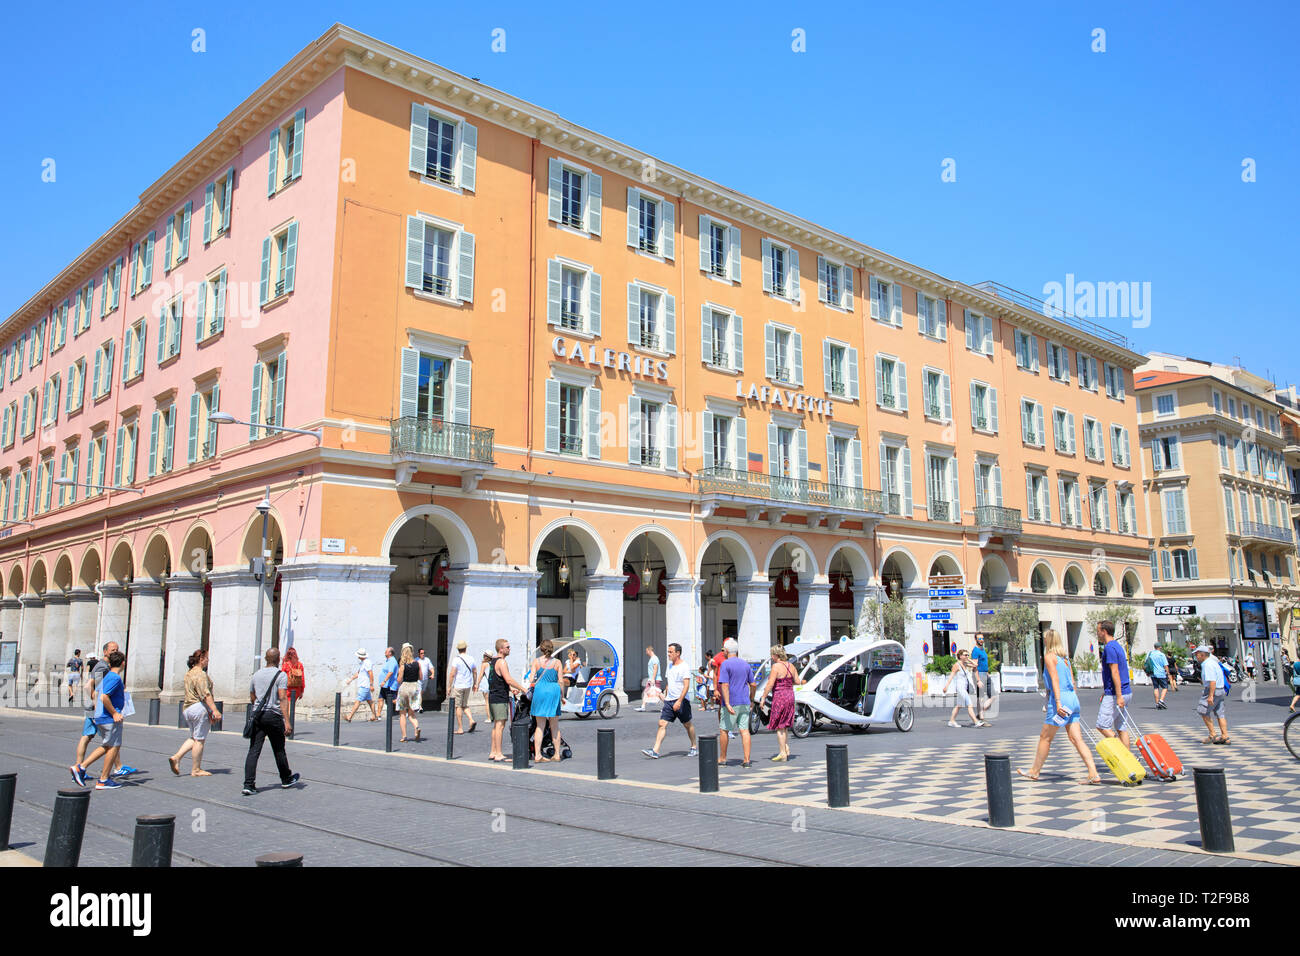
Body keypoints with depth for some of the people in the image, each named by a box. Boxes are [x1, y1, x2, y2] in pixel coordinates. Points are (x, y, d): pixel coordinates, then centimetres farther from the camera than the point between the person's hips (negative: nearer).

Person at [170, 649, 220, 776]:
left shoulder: (188, 673, 16)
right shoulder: (200, 674, -14)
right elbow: (205, 695, -22)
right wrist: (214, 710, -25)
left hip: (188, 708, 9)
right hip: (201, 708, -9)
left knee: (193, 737, 20)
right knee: (199, 739, -1)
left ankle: (176, 757, 4)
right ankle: (196, 770, 5)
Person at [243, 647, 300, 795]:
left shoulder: (256, 675, 11)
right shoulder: (281, 675, -7)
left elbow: (252, 699, 17)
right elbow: (283, 698, -15)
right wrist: (287, 721, -18)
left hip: (257, 715, 4)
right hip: (274, 716, -4)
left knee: (253, 750, 0)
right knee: (279, 750, 10)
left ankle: (248, 784, -9)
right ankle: (286, 779, 26)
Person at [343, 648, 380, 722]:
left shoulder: (367, 663, -16)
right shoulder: (361, 663, 16)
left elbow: (371, 674, -21)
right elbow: (358, 673, 26)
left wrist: (371, 685, -22)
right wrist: (350, 679, 18)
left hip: (364, 686, -10)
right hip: (362, 685, 10)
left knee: (358, 701, -9)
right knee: (369, 700, 13)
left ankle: (350, 717, -11)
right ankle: (374, 716, 18)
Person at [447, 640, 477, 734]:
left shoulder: (456, 659, -12)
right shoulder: (470, 659, 5)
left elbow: (452, 674, -16)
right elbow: (474, 672, 15)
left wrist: (449, 687, -9)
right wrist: (474, 684, 27)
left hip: (458, 686, -5)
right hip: (468, 685, 5)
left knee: (458, 706, 2)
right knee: (465, 705, 19)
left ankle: (460, 729, 4)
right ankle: (471, 720, -2)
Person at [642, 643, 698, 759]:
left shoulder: (684, 666, -12)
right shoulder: (670, 665, 13)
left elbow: (686, 686, -19)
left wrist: (679, 701, -26)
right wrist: (665, 696, 21)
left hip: (682, 700, -7)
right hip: (669, 700, 7)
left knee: (688, 725, 7)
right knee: (662, 724, -4)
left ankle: (694, 748, 24)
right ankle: (655, 751, -9)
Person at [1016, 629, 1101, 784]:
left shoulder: (1049, 656, -6)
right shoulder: (1064, 657, 17)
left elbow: (1055, 679, -16)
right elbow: (1072, 680, 19)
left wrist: (1058, 702, -21)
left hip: (1061, 698, -8)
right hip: (1072, 698, 8)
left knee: (1045, 737, 5)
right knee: (1076, 739, 4)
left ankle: (1035, 771, 16)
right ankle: (1094, 774, -5)